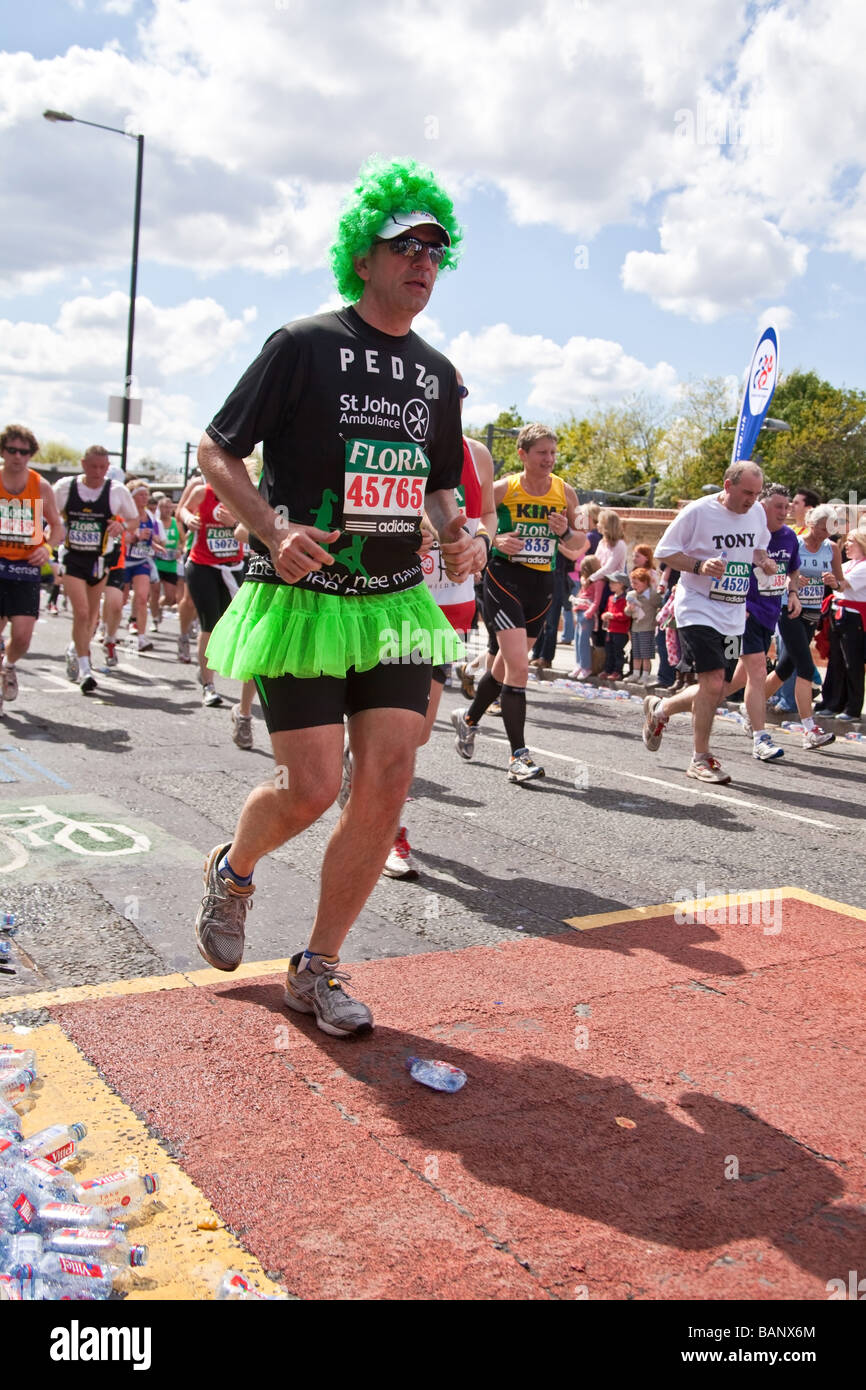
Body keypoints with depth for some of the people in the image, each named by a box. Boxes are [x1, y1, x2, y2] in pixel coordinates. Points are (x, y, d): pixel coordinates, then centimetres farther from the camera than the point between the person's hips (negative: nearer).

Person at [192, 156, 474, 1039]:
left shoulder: (436, 373, 13)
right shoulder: (305, 345, -4)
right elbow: (215, 450, -3)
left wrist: (456, 534, 2)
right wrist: (273, 531, -18)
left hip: (394, 601, 5)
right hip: (300, 596, -5)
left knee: (387, 782, -4)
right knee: (310, 786, -9)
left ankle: (317, 969, 13)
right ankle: (232, 870, 28)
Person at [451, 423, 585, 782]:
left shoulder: (565, 492, 5)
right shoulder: (501, 489, -7)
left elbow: (580, 540, 14)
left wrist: (566, 532, -8)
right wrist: (494, 540, -18)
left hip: (542, 583, 5)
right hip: (505, 578, -5)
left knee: (507, 663, 17)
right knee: (519, 666, -16)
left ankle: (469, 718, 42)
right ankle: (518, 754, -10)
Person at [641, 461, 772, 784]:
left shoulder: (758, 512, 7)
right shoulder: (698, 511, -11)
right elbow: (664, 551, -6)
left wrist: (763, 560, 1)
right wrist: (700, 566, -21)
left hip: (733, 616, 7)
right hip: (698, 609, -7)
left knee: (713, 691, 8)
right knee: (713, 681, -17)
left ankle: (659, 709, 36)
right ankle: (701, 759, -1)